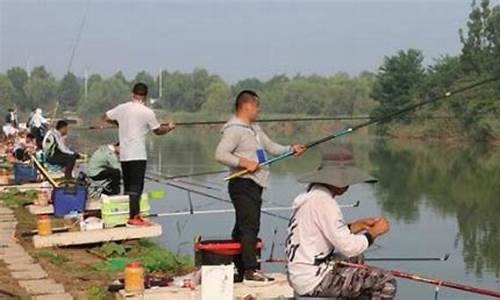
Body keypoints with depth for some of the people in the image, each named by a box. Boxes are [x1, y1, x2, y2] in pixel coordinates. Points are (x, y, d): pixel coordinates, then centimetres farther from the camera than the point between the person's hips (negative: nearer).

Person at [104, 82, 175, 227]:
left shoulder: (122, 108, 4)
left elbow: (107, 117, 17)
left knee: (127, 186, 13)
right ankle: (133, 217, -9)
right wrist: (169, 127, 23)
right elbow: (158, 131, 4)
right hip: (138, 155, -5)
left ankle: (127, 215, 17)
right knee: (136, 187, -5)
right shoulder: (147, 112, -7)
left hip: (124, 155, 5)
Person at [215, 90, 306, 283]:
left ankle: (240, 269, 17)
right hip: (243, 185, -10)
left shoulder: (254, 129, 19)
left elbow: (272, 147, 21)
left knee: (243, 226, 12)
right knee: (249, 226, -14)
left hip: (255, 184, 10)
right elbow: (220, 154, -20)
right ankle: (250, 271, -15)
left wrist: (291, 149, 6)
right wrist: (245, 163, -22)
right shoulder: (234, 130, -12)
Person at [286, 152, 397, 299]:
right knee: (386, 282, -11)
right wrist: (374, 232, -6)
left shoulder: (312, 195, 10)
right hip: (314, 280, -11)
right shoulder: (324, 201, -20)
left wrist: (360, 224, 10)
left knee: (356, 258, 34)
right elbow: (348, 246, -22)